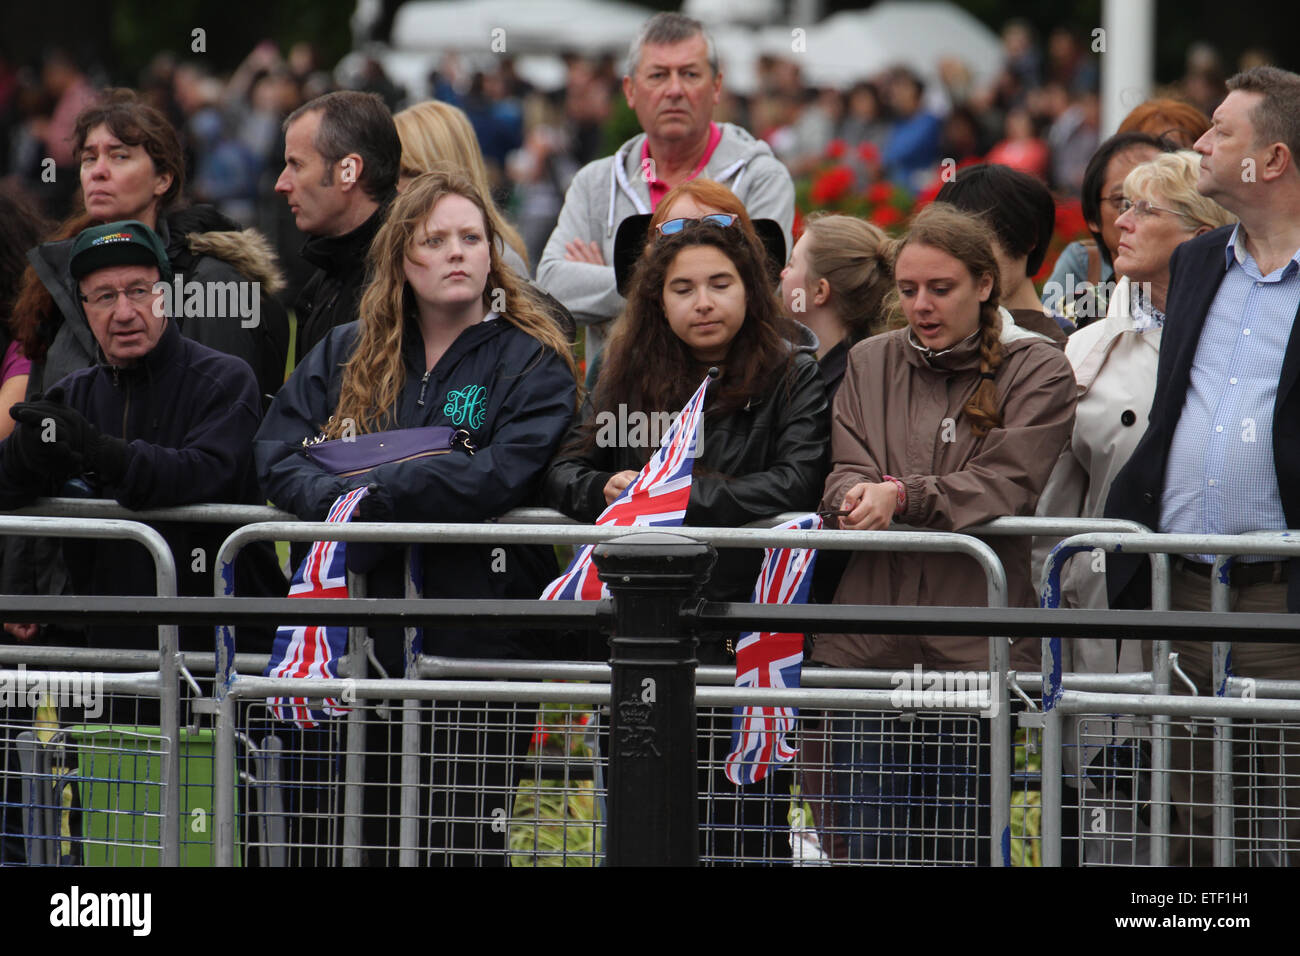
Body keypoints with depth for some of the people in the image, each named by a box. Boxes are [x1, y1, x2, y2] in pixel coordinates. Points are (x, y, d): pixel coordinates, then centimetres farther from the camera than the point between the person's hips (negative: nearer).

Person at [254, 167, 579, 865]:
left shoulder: (532, 363, 2)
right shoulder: (343, 355, 15)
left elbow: (499, 477, -13)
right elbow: (277, 453, 5)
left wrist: (371, 496, -16)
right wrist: (334, 500, -16)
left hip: (473, 645, -4)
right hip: (360, 636, 4)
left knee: (459, 843, -4)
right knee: (355, 839, 7)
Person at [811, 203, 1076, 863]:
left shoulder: (1037, 372, 4)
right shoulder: (869, 364, 16)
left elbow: (1006, 485, -8)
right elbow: (846, 476, 6)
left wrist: (902, 496, -19)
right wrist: (858, 498, -18)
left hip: (977, 646, -3)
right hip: (870, 645, 3)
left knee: (961, 847, -1)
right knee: (868, 845, -1)